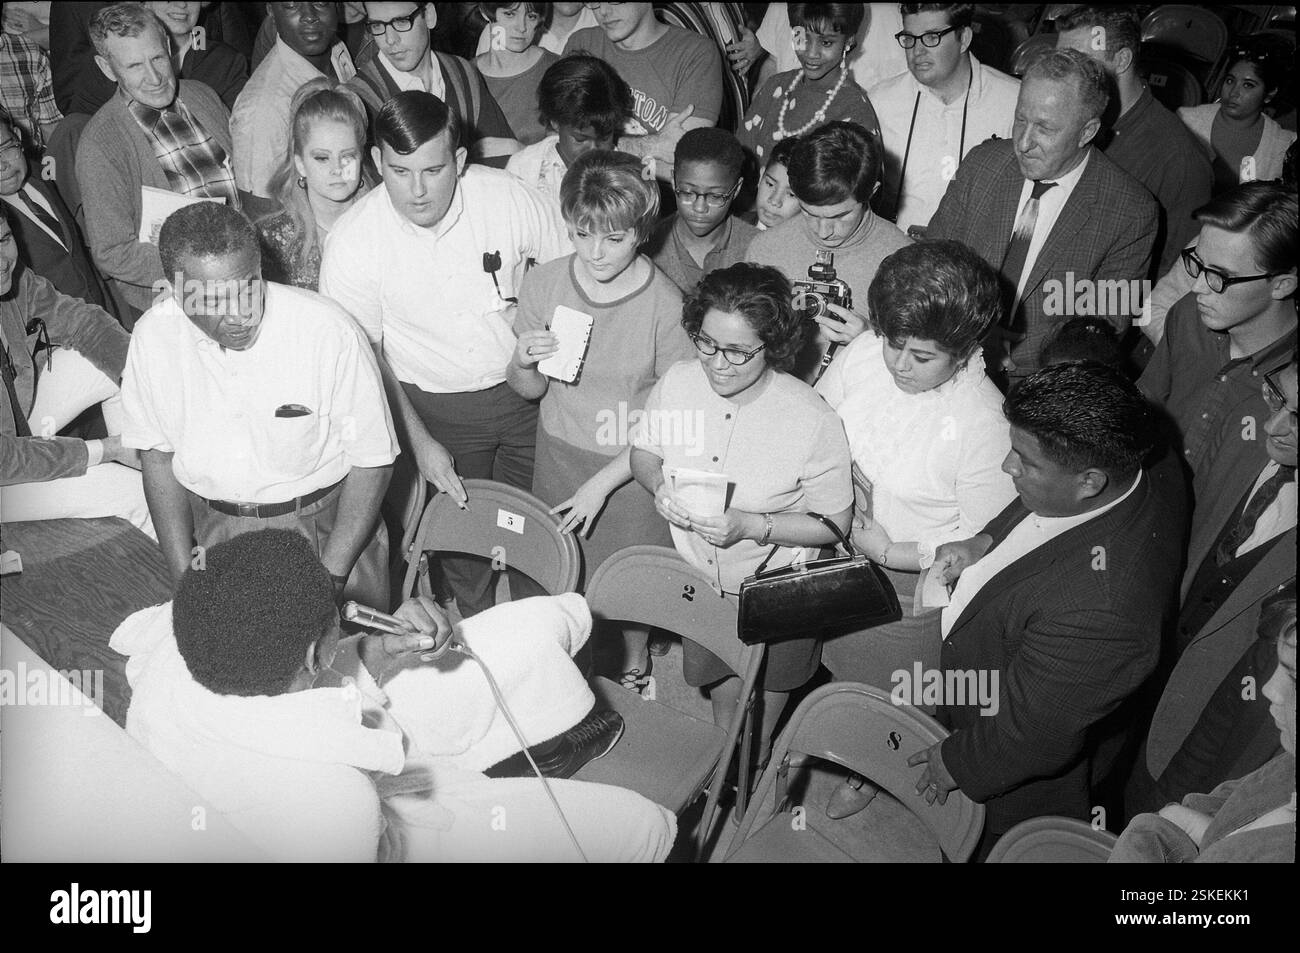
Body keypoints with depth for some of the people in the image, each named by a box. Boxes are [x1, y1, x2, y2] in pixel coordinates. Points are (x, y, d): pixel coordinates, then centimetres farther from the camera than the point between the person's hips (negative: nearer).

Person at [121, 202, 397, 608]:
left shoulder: (328, 330, -21)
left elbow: (372, 460, -12)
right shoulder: (152, 336, -10)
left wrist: (329, 578, -15)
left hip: (325, 525, -2)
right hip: (209, 529, 3)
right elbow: (157, 452, 4)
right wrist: (181, 572, -1)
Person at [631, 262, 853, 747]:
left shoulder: (812, 420, -27)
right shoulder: (677, 382, -15)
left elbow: (834, 523, -17)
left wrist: (751, 526, -29)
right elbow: (643, 451, 4)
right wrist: (660, 487, -18)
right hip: (694, 579, 4)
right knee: (717, 683, 26)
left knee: (762, 700, 19)